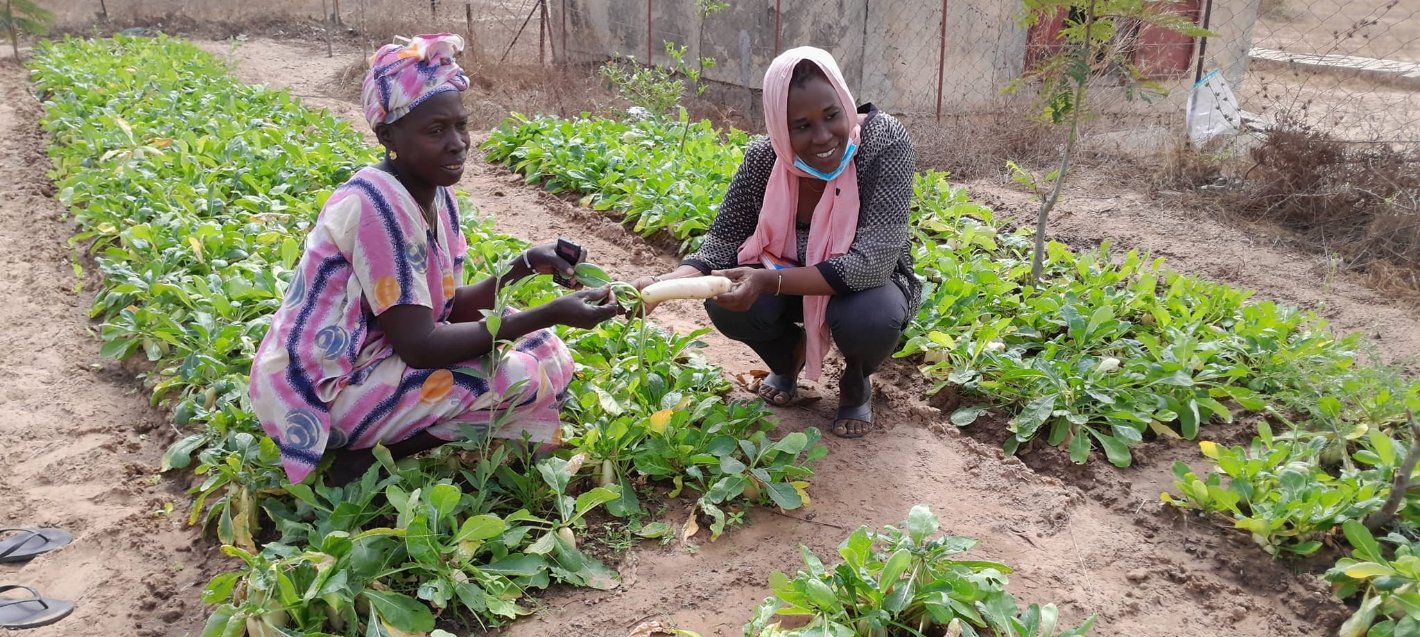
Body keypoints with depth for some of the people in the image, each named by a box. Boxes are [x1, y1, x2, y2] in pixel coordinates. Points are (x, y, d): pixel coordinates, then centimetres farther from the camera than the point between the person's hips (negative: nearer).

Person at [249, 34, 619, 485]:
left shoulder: (436, 194, 4)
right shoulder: (377, 206, -23)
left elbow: (444, 310, 6)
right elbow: (419, 345, -26)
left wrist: (520, 269, -9)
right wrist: (551, 315, -26)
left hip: (367, 360, 9)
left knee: (536, 343, 7)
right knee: (542, 368, -19)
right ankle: (374, 459, -8)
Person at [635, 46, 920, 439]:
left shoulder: (885, 141, -29)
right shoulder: (764, 158, -19)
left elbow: (872, 262, -34)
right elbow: (724, 241, -12)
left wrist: (770, 281, -45)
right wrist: (667, 283, -34)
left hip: (864, 283, -2)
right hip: (790, 281, 3)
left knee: (868, 319, -37)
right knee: (726, 303, -26)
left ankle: (856, 380, 3)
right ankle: (788, 359, 11)